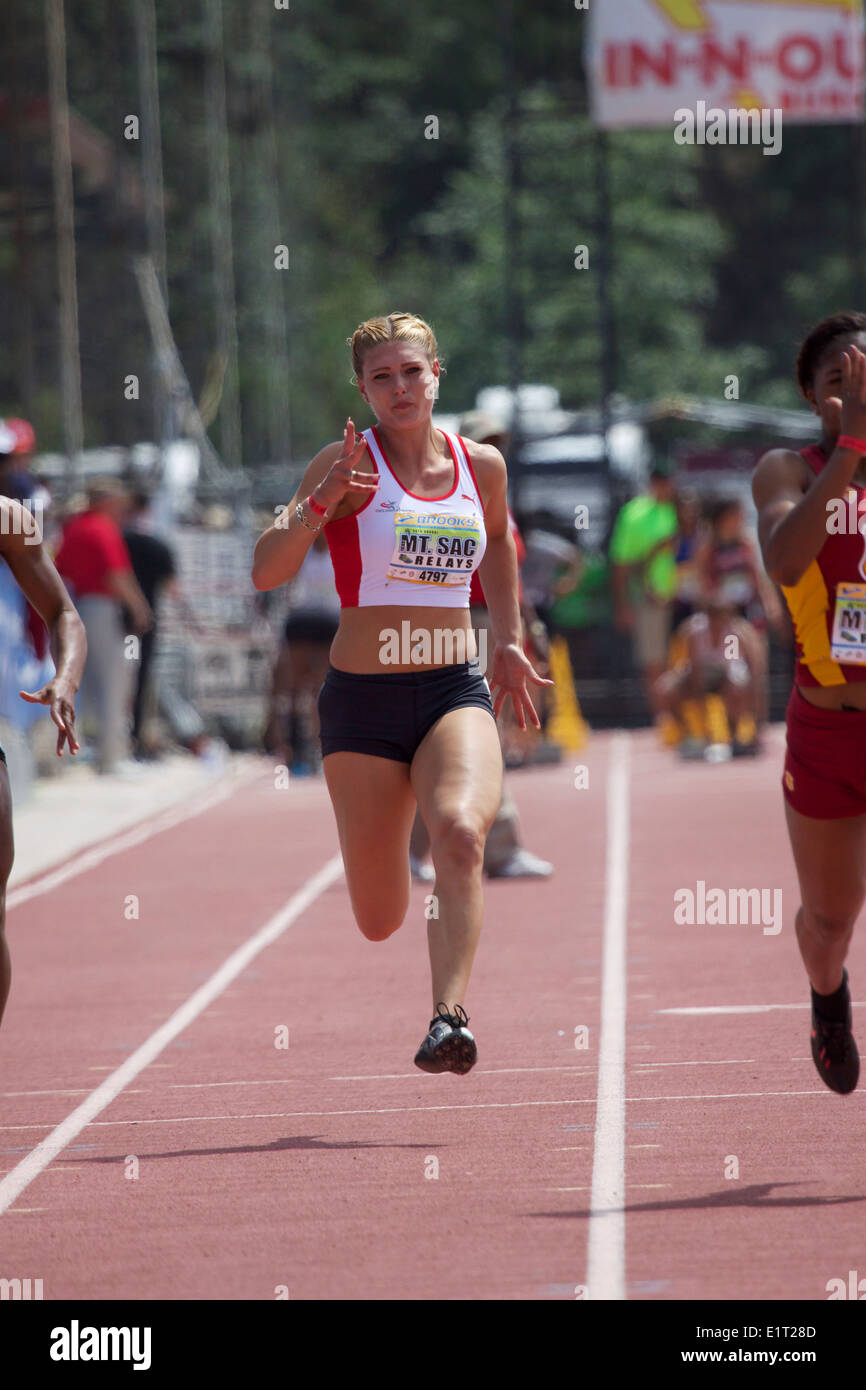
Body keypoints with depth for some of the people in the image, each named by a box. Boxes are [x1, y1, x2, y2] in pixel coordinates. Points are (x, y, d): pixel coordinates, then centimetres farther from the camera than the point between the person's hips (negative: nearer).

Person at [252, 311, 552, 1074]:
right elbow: (267, 571, -15)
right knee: (380, 922, 5)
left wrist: (509, 640, 27)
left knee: (460, 832, -31)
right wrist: (320, 501, -29)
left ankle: (450, 1018, -36)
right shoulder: (349, 463, -5)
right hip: (363, 698, -1)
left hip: (456, 694, 1)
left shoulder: (482, 465, 6)